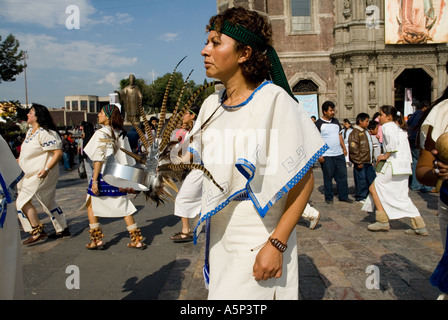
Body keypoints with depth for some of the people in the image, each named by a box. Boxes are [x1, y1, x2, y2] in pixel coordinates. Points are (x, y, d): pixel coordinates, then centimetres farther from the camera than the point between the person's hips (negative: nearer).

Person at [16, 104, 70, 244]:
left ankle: (37, 231, -2)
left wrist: (46, 169, -30)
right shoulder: (30, 131, 13)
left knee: (22, 200, -8)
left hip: (42, 174, -10)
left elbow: (58, 152, -23)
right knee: (48, 202, 14)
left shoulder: (44, 133, -18)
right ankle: (62, 229, 23)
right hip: (32, 174, 10)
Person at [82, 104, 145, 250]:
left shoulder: (101, 133, -10)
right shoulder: (121, 134, 8)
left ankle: (96, 240, 13)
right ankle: (137, 240, 7)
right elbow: (127, 159, 9)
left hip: (103, 174, -5)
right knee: (124, 207, 9)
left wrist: (94, 180, -13)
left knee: (91, 205, 13)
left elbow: (99, 159, -15)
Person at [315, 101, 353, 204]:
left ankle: (343, 196, 18)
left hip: (339, 154, 6)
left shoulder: (335, 121, 14)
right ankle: (329, 198, 15)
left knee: (342, 175, 7)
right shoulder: (318, 123, -6)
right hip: (326, 156, -6)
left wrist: (344, 148, 14)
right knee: (328, 177, 3)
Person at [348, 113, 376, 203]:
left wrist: (371, 158, 20)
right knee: (361, 180, -2)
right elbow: (353, 149, -19)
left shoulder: (366, 132, 16)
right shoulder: (355, 133, -13)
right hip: (360, 162, -9)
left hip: (368, 162, 9)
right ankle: (360, 197, 11)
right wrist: (358, 162, -19)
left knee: (372, 178, 12)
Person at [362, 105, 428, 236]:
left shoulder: (388, 126, -5)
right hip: (405, 166, 9)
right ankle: (419, 226, 8)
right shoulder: (401, 128, 21)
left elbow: (393, 141, -25)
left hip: (394, 165, -9)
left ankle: (383, 221, 1)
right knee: (402, 196, 11)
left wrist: (386, 155, -14)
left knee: (374, 188, 2)